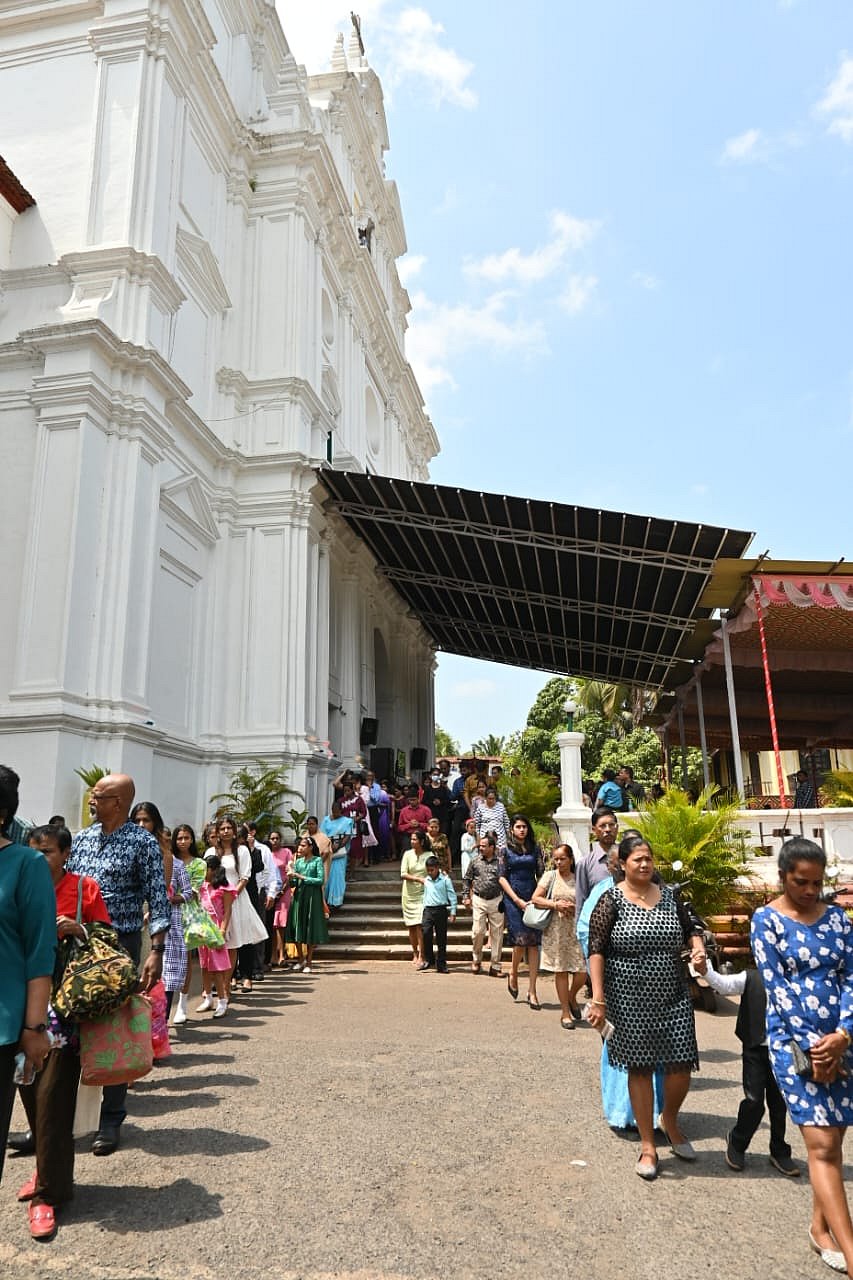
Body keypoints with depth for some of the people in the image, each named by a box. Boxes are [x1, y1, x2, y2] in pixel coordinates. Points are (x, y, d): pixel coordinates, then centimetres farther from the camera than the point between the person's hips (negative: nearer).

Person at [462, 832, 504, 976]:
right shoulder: (475, 861, 4)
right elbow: (467, 879, 11)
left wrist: (505, 899, -2)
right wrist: (467, 896, 6)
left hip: (496, 901, -1)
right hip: (479, 900, 1)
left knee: (497, 933, 3)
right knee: (478, 931, -2)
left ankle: (495, 966, 13)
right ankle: (476, 960, 21)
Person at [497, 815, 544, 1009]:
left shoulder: (535, 849, 11)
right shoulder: (505, 850, 5)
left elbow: (541, 874, 7)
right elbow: (502, 878, 0)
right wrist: (517, 900, -9)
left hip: (533, 898, 2)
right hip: (513, 899, -2)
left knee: (534, 942, -3)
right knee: (521, 940, -10)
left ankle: (532, 991, 2)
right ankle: (513, 973, 20)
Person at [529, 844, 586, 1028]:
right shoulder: (550, 876, 2)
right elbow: (535, 898, -2)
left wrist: (575, 908, -8)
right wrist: (556, 904, -13)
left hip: (576, 930, 1)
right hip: (555, 931, -1)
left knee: (582, 972, -4)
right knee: (561, 971, 4)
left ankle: (572, 997, 28)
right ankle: (565, 1012, 17)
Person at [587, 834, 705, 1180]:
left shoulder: (669, 895, 5)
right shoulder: (611, 901, -8)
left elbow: (689, 928, 17)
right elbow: (596, 950, -10)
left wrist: (698, 945, -6)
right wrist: (598, 999, -14)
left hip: (673, 996, 4)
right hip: (630, 1000, -3)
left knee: (681, 1065, 3)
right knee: (640, 1068, 6)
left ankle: (670, 1120, 34)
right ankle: (648, 1145, 23)